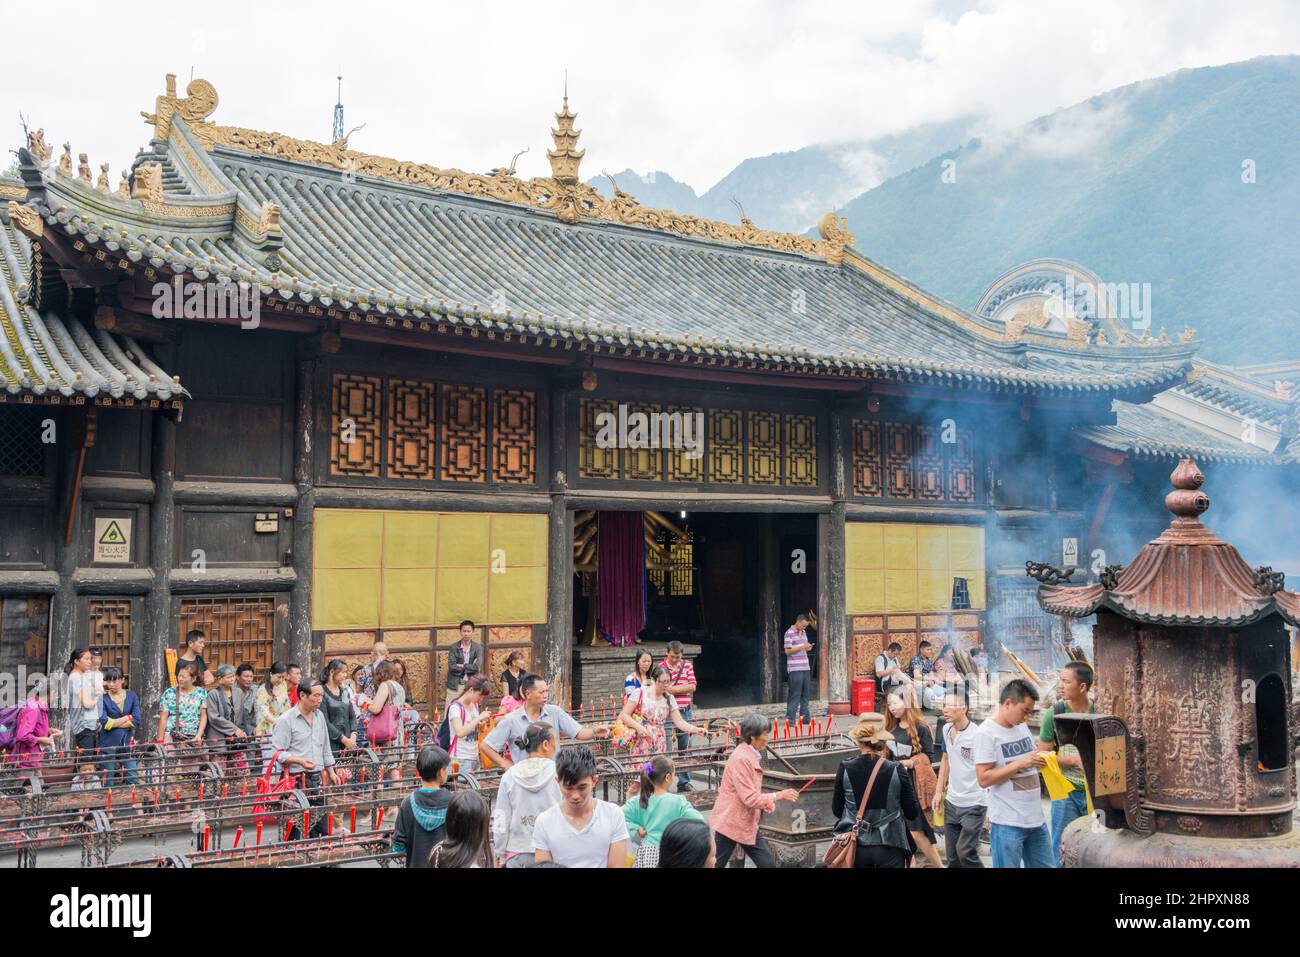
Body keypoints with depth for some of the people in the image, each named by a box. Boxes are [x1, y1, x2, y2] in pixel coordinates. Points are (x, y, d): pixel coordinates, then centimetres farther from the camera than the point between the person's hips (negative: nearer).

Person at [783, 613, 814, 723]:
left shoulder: (803, 632, 15)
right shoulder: (789, 633, -9)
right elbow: (787, 651, -12)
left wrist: (808, 647, 2)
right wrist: (802, 647, -19)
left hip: (805, 667, 8)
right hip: (795, 668, -8)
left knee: (805, 694, 11)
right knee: (795, 695, -7)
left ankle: (805, 716, 18)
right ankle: (790, 718, -3)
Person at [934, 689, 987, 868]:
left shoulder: (976, 734, -19)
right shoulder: (946, 729, 3)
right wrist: (939, 791, 14)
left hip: (973, 804, -7)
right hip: (951, 802, 7)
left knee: (965, 852, -12)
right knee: (952, 856, 11)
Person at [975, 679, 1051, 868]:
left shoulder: (1022, 726, 9)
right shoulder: (987, 732, -13)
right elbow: (983, 779, -17)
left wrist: (1040, 760, 0)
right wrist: (1021, 763, -20)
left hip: (1036, 818, 7)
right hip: (1008, 824, -7)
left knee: (1045, 865, 12)